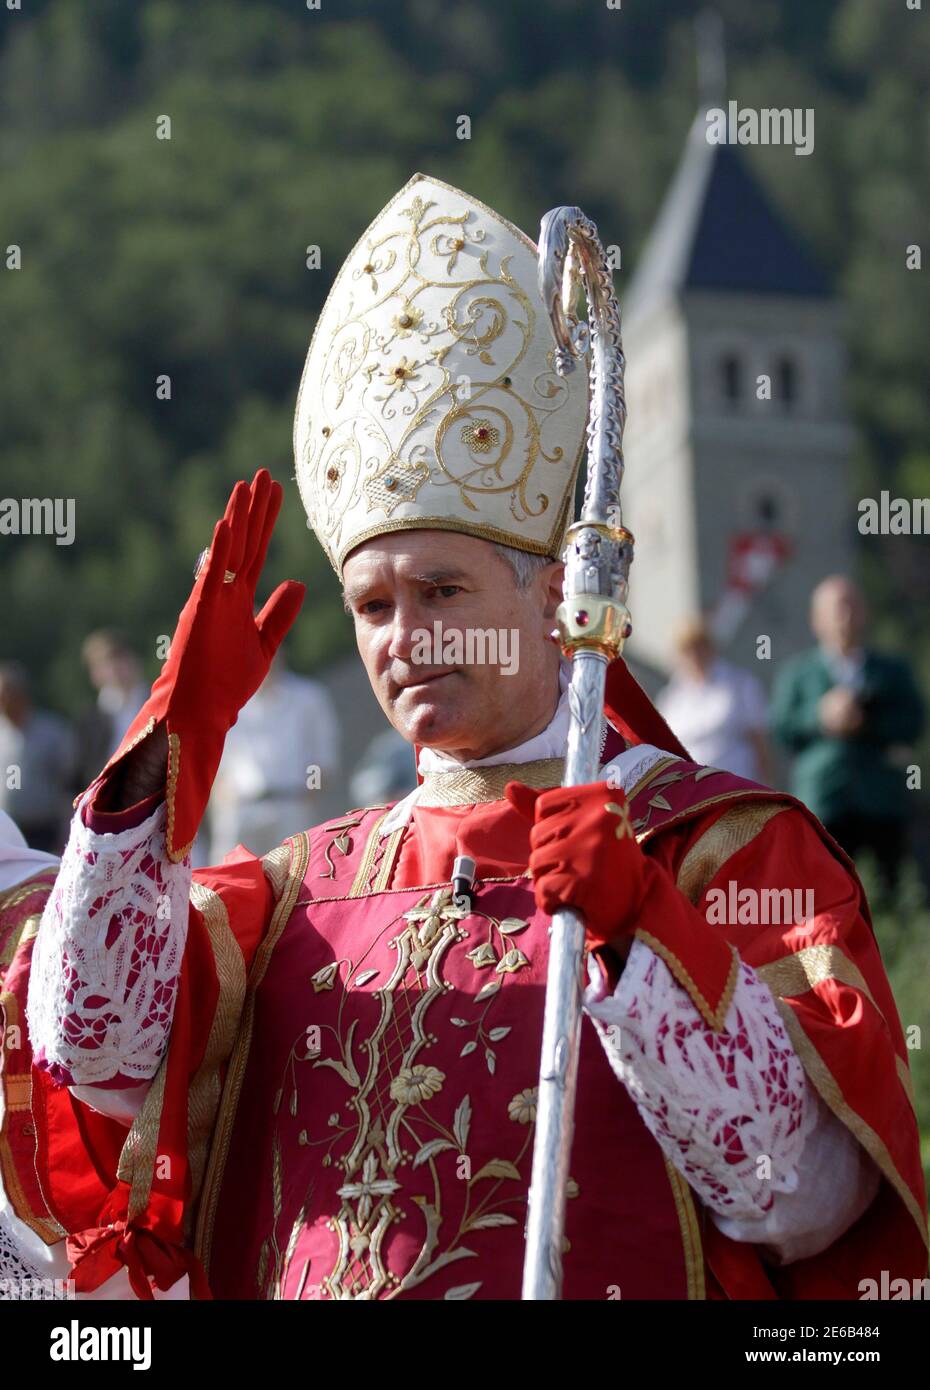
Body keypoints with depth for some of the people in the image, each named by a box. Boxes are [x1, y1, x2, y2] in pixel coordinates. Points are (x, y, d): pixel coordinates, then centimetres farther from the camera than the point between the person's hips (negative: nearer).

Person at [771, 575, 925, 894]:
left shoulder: (893, 670, 16)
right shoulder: (798, 673, 12)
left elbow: (912, 723, 2)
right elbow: (782, 729, 3)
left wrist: (866, 724, -11)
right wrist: (820, 717, -12)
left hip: (883, 803, 1)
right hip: (824, 802, -1)